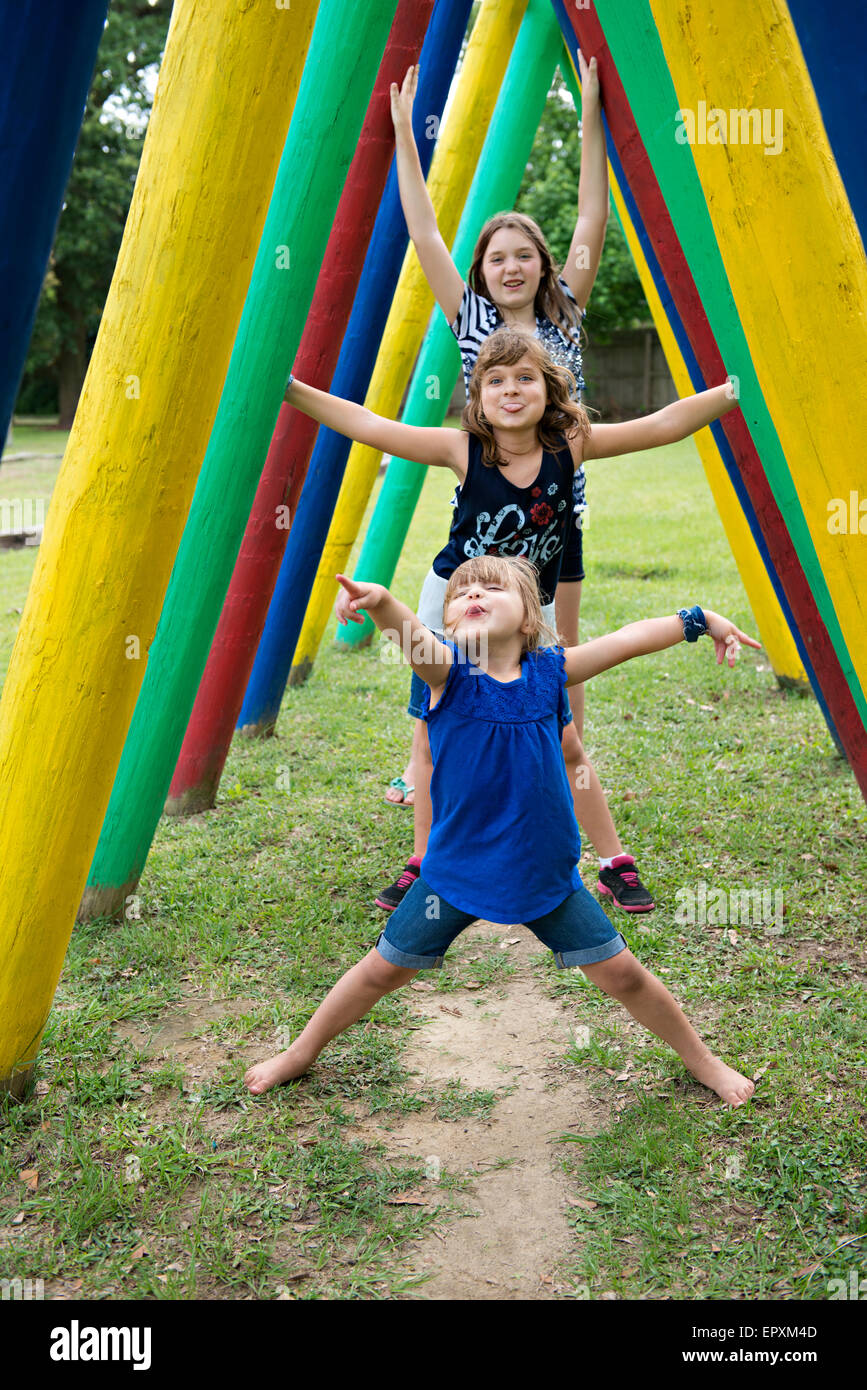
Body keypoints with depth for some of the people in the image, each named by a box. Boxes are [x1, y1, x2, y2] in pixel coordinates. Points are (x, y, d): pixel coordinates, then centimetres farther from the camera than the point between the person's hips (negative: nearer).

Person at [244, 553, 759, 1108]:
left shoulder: (549, 671, -8)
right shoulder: (448, 673, -16)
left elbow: (629, 639, 0)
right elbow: (411, 633, -37)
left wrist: (701, 618, 2)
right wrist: (381, 601, -58)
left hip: (546, 871, 2)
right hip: (457, 870, -1)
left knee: (622, 974, 9)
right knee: (382, 970, 11)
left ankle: (702, 1060, 35)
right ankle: (301, 1055, 36)